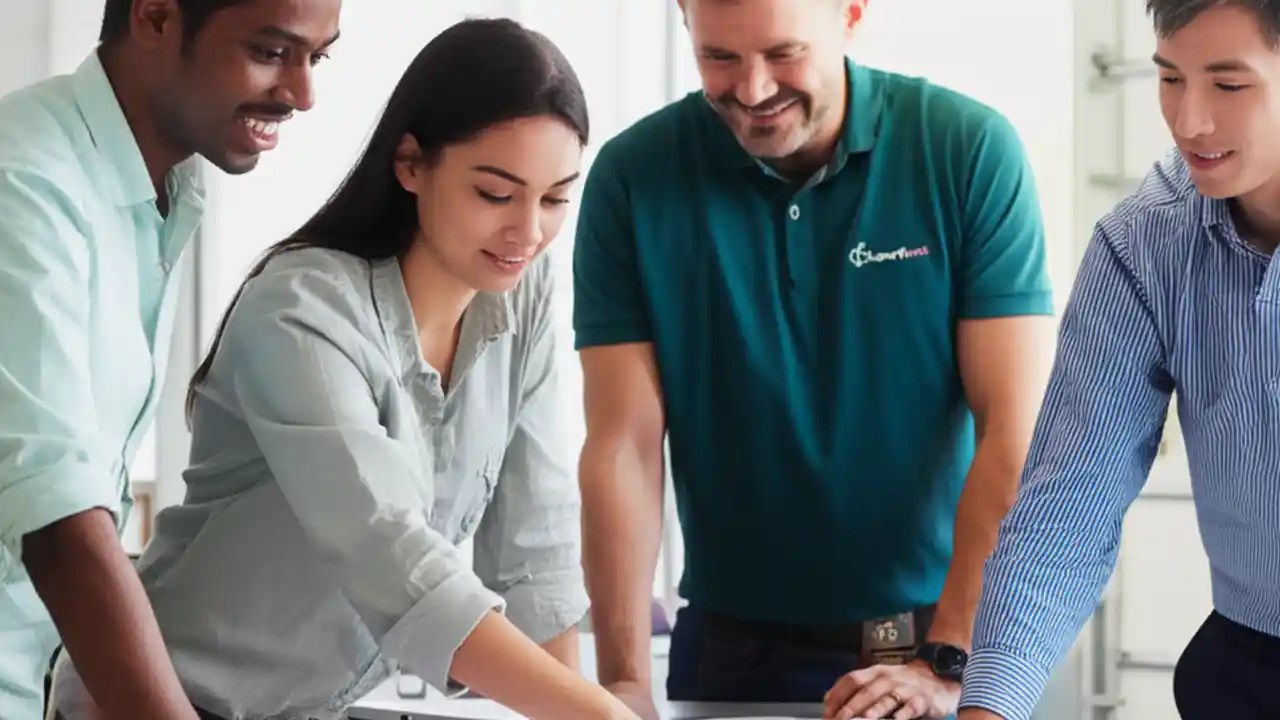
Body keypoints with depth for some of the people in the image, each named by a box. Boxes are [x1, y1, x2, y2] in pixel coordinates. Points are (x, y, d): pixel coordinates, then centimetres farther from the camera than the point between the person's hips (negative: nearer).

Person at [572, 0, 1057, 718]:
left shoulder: (970, 153, -11)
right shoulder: (633, 178, -7)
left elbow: (1016, 431, -13)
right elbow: (624, 446, -10)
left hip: (938, 638, -1)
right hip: (731, 646, 1)